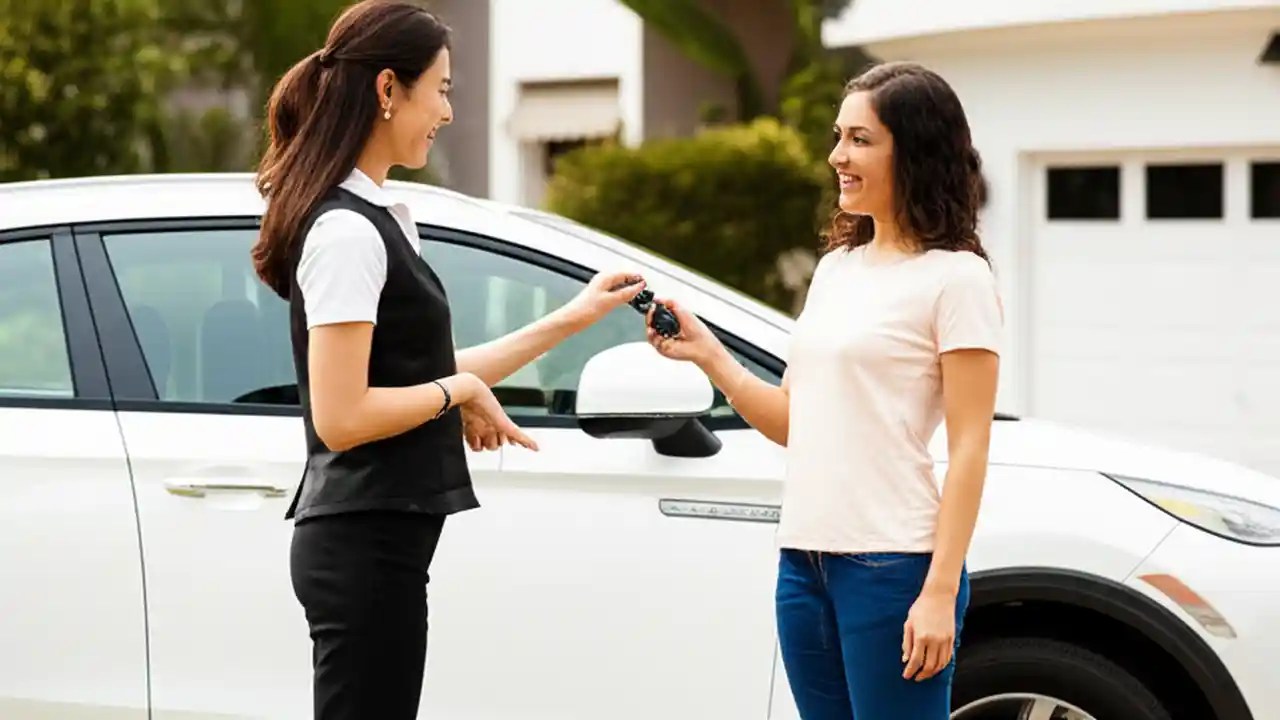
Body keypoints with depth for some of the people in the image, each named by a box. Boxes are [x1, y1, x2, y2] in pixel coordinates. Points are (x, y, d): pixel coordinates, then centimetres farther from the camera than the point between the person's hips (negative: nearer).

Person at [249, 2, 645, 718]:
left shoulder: (377, 219, 13)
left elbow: (411, 371, 17)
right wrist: (459, 390, -9)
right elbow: (341, 417, -22)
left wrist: (574, 317, 18)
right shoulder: (347, 232, -17)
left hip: (373, 537, 10)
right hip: (365, 544, -10)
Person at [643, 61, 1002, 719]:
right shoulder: (835, 268, 16)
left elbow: (968, 450, -10)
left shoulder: (955, 279, -5)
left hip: (894, 565, -7)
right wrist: (707, 356, 5)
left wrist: (940, 592, -17)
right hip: (805, 563, 7)